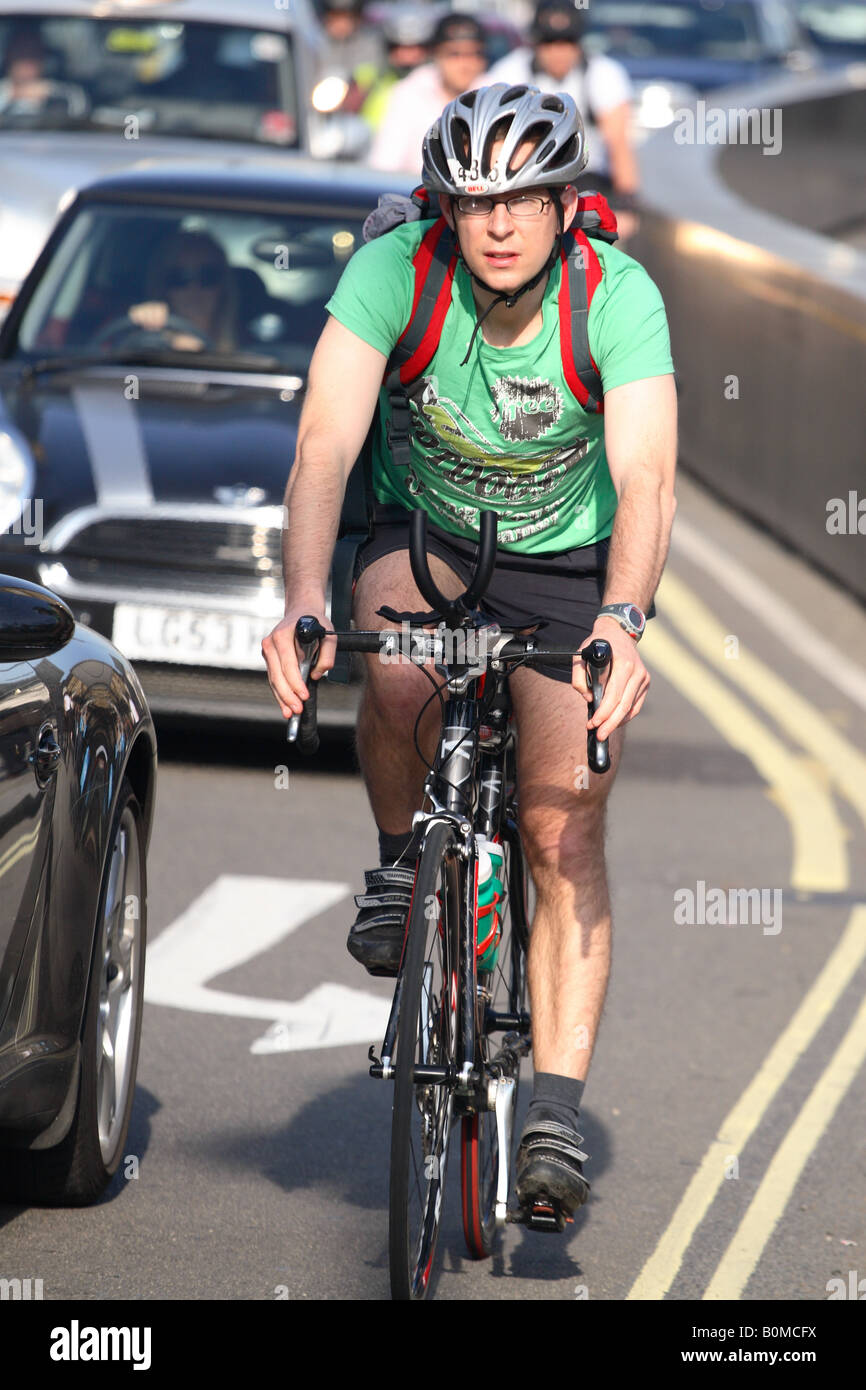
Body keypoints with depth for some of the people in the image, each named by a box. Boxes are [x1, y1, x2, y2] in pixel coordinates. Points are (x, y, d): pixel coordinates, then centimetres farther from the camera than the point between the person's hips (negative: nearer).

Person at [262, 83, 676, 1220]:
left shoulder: (620, 296, -26)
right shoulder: (394, 271, -26)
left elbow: (645, 480, -37)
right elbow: (325, 444, -35)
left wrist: (622, 622, -55)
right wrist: (303, 604, -51)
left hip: (567, 565, 0)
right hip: (423, 538, 0)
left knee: (567, 838, -10)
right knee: (401, 678, -34)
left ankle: (557, 1116, -8)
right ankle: (401, 864, -4)